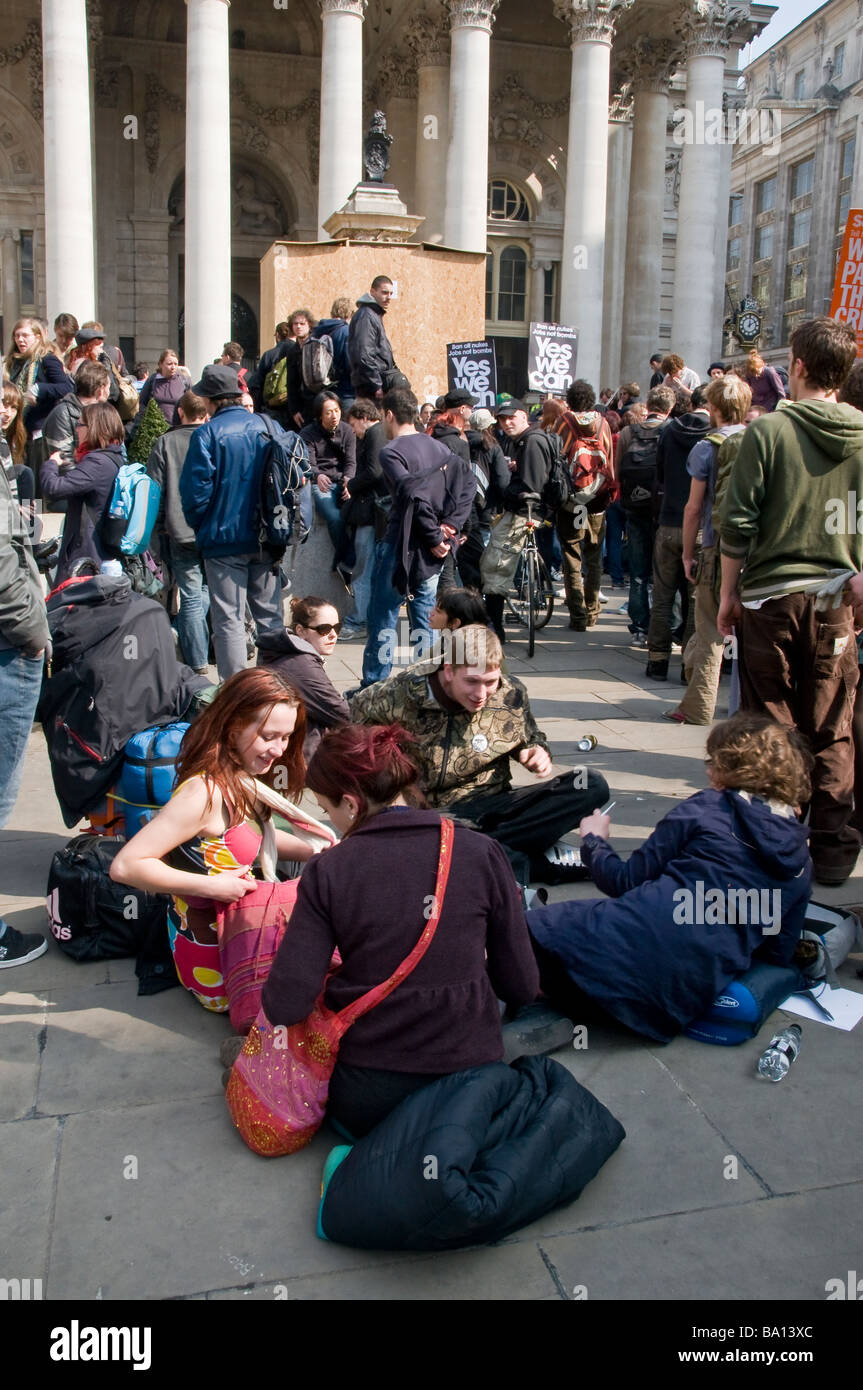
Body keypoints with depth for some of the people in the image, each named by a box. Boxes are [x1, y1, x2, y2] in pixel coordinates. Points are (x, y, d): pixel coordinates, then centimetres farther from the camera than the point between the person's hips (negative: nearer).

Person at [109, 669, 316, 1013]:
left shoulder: (246, 779, 1)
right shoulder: (205, 793, -25)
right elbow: (125, 866, -26)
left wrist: (312, 852, 4)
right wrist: (212, 886, -25)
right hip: (214, 959, -8)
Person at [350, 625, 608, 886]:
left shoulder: (511, 695, -1)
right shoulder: (402, 696, -12)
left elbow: (530, 739, 18)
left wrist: (537, 753, -6)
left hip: (492, 804, 3)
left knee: (592, 785, -16)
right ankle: (539, 864, -27)